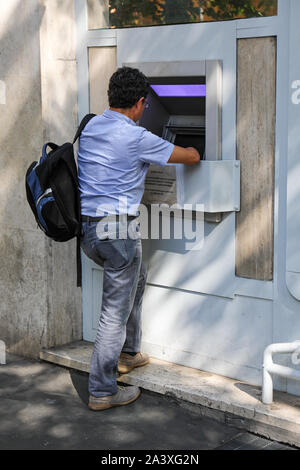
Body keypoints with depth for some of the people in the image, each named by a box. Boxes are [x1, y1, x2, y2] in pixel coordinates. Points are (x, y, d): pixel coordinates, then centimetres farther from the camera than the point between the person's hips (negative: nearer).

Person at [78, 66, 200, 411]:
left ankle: (127, 352, 38)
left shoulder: (90, 128, 9)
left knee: (136, 276, 29)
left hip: (87, 229, 9)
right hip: (117, 229, -9)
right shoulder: (135, 138, -12)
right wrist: (193, 154, 23)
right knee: (115, 311, 0)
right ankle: (101, 391, 7)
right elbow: (190, 157, -1)